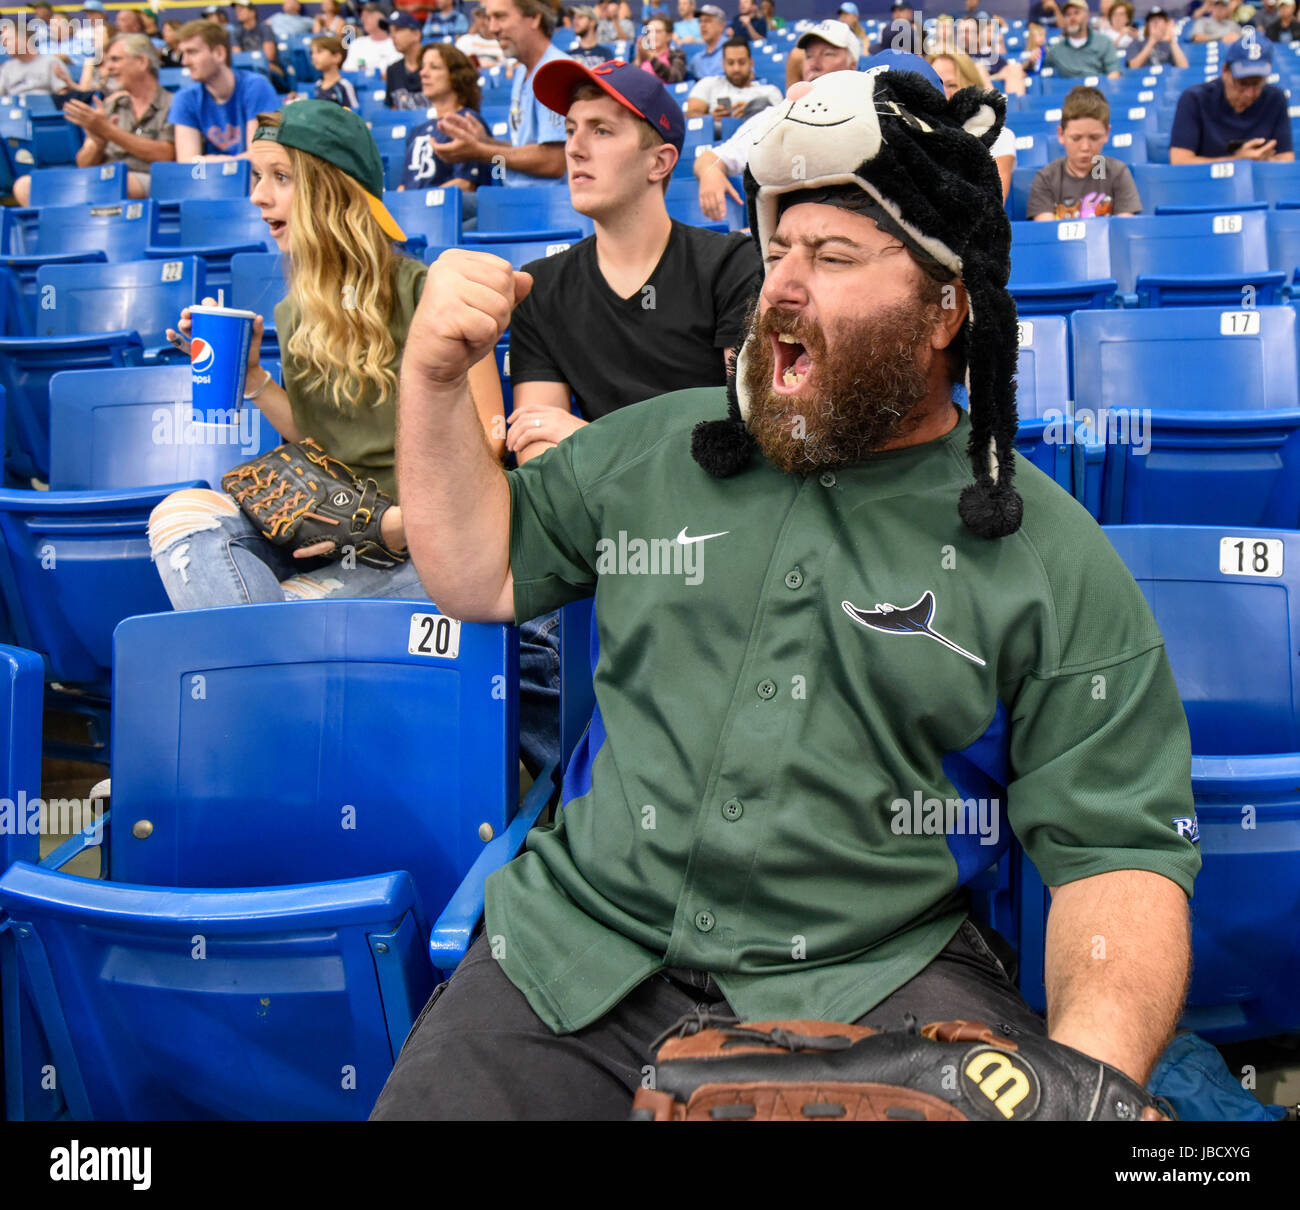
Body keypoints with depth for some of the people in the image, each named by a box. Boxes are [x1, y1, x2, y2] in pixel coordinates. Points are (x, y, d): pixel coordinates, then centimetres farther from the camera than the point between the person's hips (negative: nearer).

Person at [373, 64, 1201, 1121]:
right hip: (582, 952, 2)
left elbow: (1120, 852, -4)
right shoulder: (653, 447, 11)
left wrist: (1093, 1067, -22)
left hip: (881, 987, -1)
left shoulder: (1056, 565, -1)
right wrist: (436, 378, 1)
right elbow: (478, 577, 14)